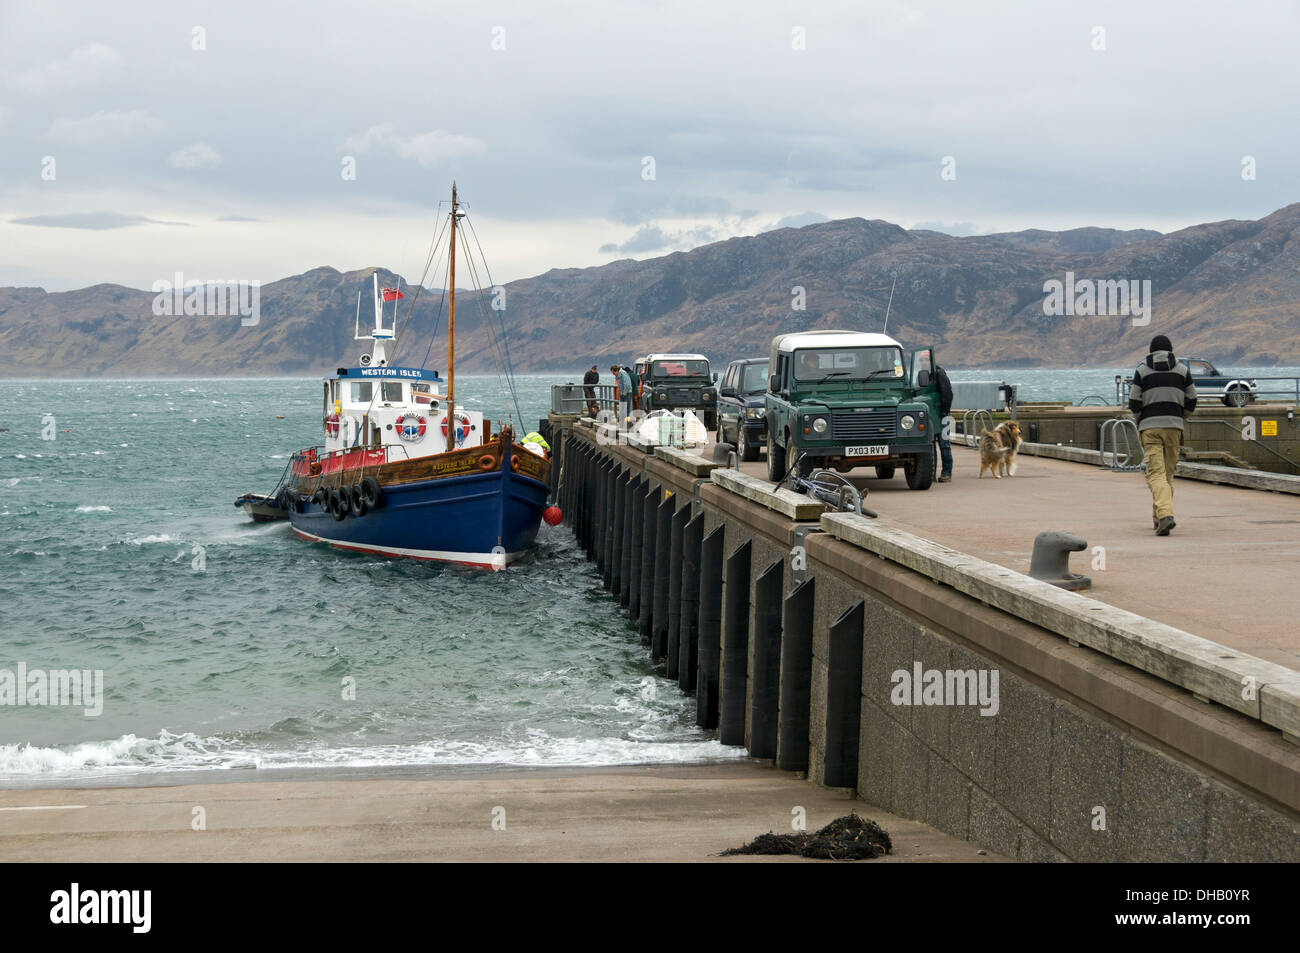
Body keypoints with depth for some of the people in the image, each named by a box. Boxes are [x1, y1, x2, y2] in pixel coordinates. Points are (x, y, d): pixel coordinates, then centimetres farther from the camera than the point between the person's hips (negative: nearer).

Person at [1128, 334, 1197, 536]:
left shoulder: (1142, 370, 3)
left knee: (1156, 473, -8)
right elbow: (1191, 400, 8)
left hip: (1149, 427, -2)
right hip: (1174, 426, 2)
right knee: (1168, 472, 15)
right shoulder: (1182, 369, 9)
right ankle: (1159, 517, 21)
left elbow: (1134, 402, -1)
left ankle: (1165, 515, -27)